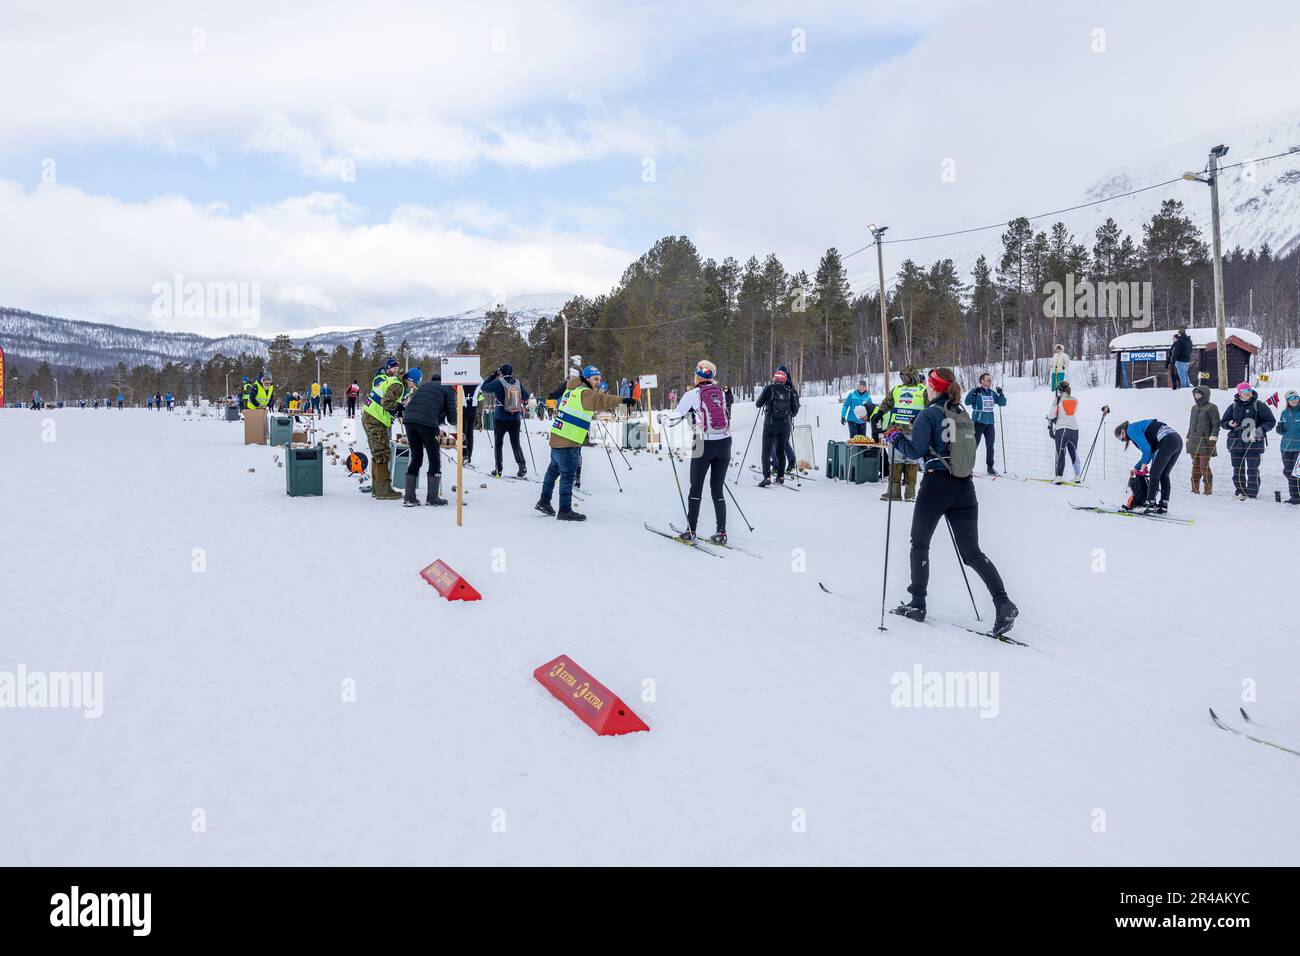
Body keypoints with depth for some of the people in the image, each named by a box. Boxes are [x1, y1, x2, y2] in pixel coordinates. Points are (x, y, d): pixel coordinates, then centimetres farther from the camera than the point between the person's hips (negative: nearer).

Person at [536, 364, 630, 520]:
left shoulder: (571, 390, 13)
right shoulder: (584, 393, -15)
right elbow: (599, 400, -32)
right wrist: (621, 401, -43)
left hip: (556, 438, 10)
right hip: (568, 443, -10)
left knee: (554, 469, 24)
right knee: (568, 475, -2)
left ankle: (544, 502, 35)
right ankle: (565, 511, 4)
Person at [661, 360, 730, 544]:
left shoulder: (692, 394, -4)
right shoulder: (721, 393, 8)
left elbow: (674, 418, 0)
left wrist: (662, 419, 22)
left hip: (705, 445, -4)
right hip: (725, 443, 4)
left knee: (696, 487, 7)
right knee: (717, 488, 9)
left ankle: (690, 532, 10)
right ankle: (721, 533, 6)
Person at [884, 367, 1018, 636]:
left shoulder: (929, 415, -8)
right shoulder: (964, 415, 12)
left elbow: (915, 451, -13)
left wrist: (895, 437, 4)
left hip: (936, 484, -6)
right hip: (965, 487, 6)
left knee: (919, 544, 13)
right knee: (971, 551, 5)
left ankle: (917, 604, 17)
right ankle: (1003, 603, -11)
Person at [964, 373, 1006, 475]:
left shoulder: (992, 393, 10)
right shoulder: (976, 391, -5)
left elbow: (1003, 403, 11)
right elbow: (967, 402, -17)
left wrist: (1000, 394, -4)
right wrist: (975, 392, -27)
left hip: (989, 423, 5)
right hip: (978, 422, -5)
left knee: (990, 446, 9)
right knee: (974, 445, -3)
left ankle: (989, 467, 18)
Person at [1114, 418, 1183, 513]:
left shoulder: (1131, 430, 0)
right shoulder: (1138, 427, 28)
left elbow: (1147, 449, -10)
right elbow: (1149, 452, 32)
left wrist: (1143, 465, 2)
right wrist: (1136, 468, 31)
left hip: (1168, 441, -9)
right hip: (1178, 440, 9)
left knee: (1154, 473, -4)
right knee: (1163, 475, 14)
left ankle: (1150, 504, -6)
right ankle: (1164, 505, 15)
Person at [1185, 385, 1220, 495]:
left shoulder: (1211, 407, -3)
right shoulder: (1194, 408, 18)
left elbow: (1216, 425, -6)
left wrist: (1213, 437, -15)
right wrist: (1187, 438, 23)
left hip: (1205, 441, -7)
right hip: (1194, 442, 7)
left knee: (1204, 466, -8)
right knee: (1195, 466, 8)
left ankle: (1208, 490, -1)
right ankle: (1195, 489, 12)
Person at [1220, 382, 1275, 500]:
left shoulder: (1259, 406, 1)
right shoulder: (1233, 407, 10)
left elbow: (1271, 421, 3)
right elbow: (1222, 422, 18)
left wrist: (1260, 430, -14)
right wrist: (1229, 424, -5)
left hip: (1253, 442, -3)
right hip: (1236, 443, 3)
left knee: (1252, 470, -3)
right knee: (1238, 469, 8)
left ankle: (1252, 494, 2)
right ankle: (1240, 492, 19)